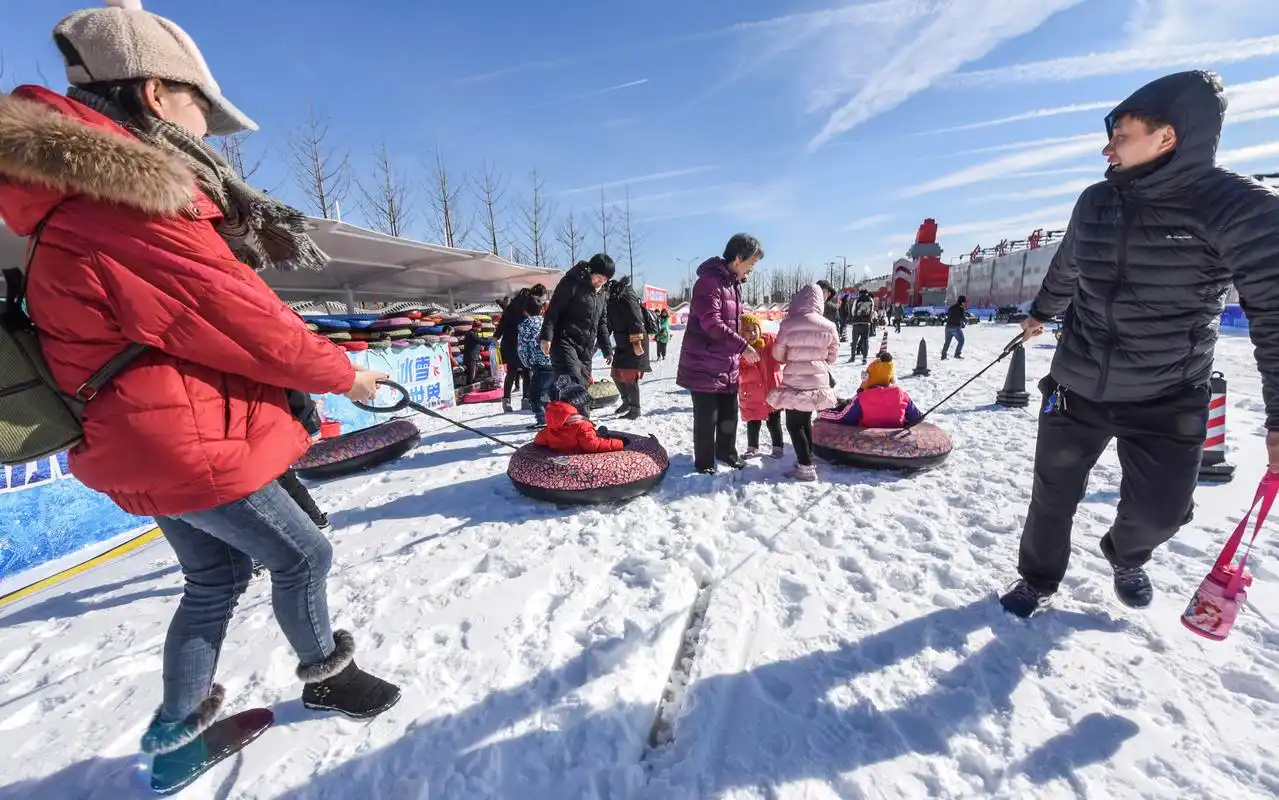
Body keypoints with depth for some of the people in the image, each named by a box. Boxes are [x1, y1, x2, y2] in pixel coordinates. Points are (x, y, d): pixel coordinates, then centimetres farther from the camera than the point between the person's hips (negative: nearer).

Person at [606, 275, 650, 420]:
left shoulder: (624, 295, -16)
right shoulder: (611, 299, 13)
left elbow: (635, 320, -23)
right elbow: (609, 323, 19)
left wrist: (636, 343, -26)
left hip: (635, 343, -10)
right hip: (622, 343, 10)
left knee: (629, 376, -8)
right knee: (617, 374, 15)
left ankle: (635, 409, 5)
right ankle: (626, 401, 34)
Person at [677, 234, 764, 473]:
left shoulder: (733, 283, 16)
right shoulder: (710, 280, -15)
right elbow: (712, 323, -25)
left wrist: (737, 359, 18)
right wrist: (743, 346, -22)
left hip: (728, 366, 9)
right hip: (705, 366, -9)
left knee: (730, 413, 16)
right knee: (707, 416, 1)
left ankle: (726, 451, 36)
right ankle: (704, 462, 18)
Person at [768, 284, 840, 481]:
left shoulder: (788, 324, -11)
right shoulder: (829, 326, -1)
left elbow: (778, 354, -2)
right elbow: (833, 357, 8)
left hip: (795, 382, -5)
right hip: (818, 382, 5)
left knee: (794, 424, 5)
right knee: (805, 421, 20)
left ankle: (806, 467, 2)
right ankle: (806, 459, 30)